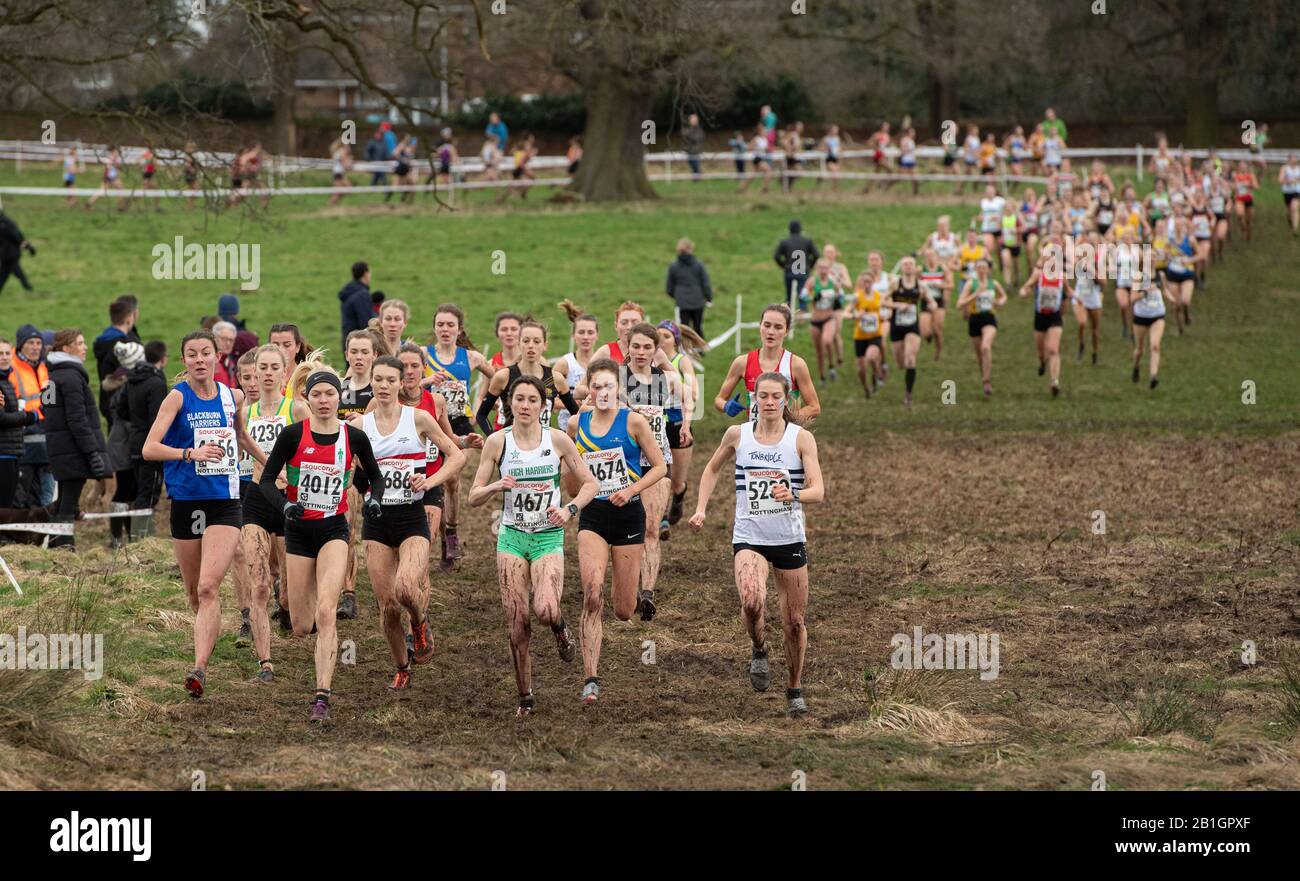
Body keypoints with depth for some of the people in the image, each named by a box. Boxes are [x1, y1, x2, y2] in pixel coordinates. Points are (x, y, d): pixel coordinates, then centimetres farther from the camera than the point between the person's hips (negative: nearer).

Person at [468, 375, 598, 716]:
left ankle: (559, 626, 16)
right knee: (517, 621, -4)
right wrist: (496, 487, -19)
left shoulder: (557, 440, -3)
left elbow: (591, 483, 4)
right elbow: (474, 497, 2)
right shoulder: (497, 442, -1)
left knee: (545, 610, -23)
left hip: (548, 537, -1)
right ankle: (525, 697, 10)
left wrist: (570, 509, -13)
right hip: (512, 537, 1)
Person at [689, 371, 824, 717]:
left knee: (794, 621, 7)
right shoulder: (737, 435, 1)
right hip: (749, 538, 0)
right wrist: (701, 508, 9)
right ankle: (759, 651, 4)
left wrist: (794, 495, -32)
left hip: (790, 539, 0)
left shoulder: (801, 438, -5)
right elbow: (713, 469, 19)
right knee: (752, 601, -28)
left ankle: (795, 689, 29)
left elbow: (818, 490, -12)